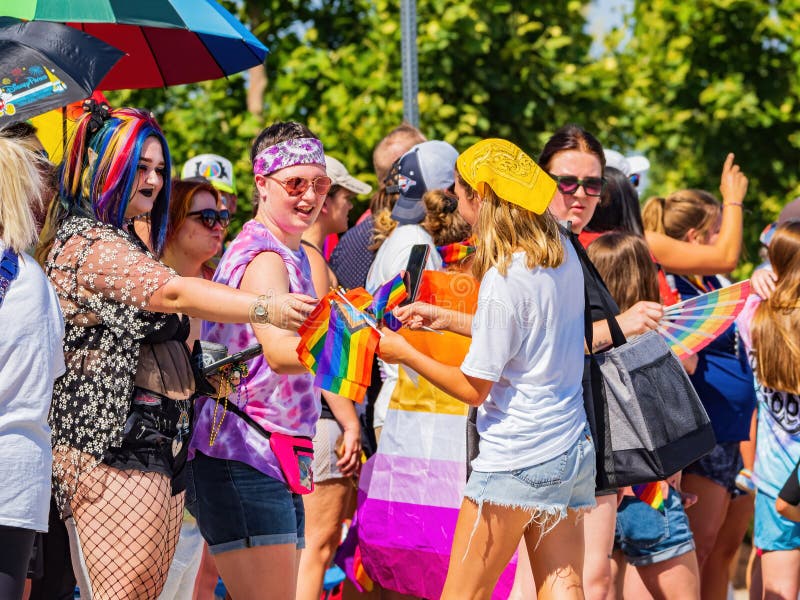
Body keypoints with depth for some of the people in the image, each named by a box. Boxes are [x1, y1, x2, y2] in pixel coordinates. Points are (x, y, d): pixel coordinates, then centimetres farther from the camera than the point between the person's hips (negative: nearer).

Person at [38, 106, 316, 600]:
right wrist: (267, 308, -35)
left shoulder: (128, 245, 23)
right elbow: (173, 293, -26)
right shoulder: (87, 244, -11)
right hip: (115, 452, -10)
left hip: (158, 447, 10)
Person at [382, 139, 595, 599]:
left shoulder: (504, 280, -18)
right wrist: (446, 319, 19)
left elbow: (473, 388, -12)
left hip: (515, 461, -8)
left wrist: (405, 354, -1)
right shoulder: (562, 252, 5)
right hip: (572, 449, 8)